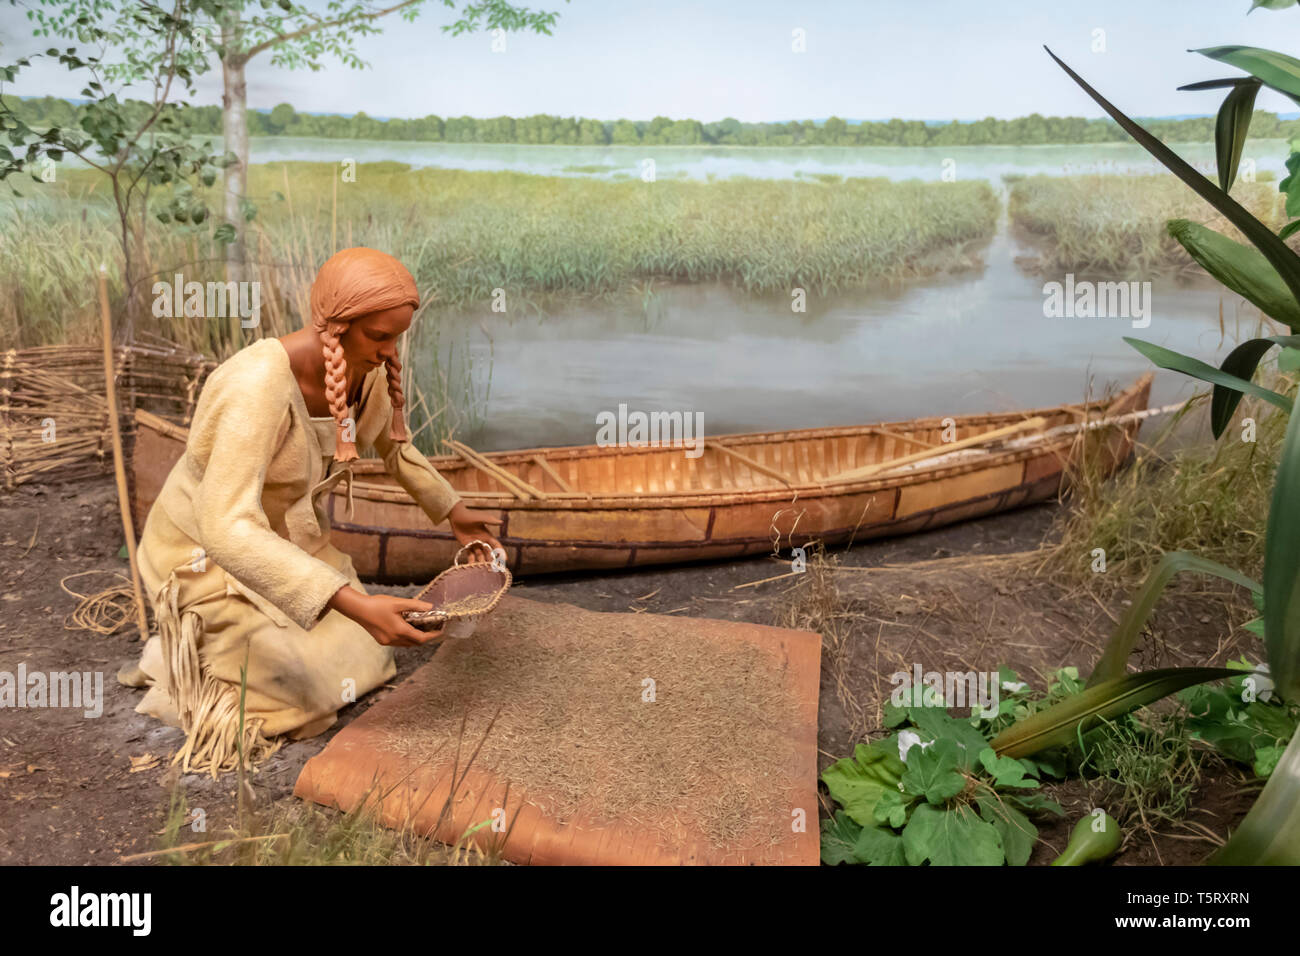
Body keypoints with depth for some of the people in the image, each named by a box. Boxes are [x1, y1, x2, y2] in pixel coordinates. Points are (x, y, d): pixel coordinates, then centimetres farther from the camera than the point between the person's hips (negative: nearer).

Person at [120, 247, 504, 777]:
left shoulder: (370, 371, -14)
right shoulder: (259, 386, -39)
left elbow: (392, 444, 9)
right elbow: (227, 529, -45)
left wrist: (452, 512, 15)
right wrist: (354, 605, -51)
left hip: (288, 538, 7)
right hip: (205, 554, -7)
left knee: (367, 664, 9)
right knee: (312, 699, -6)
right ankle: (169, 660, 15)